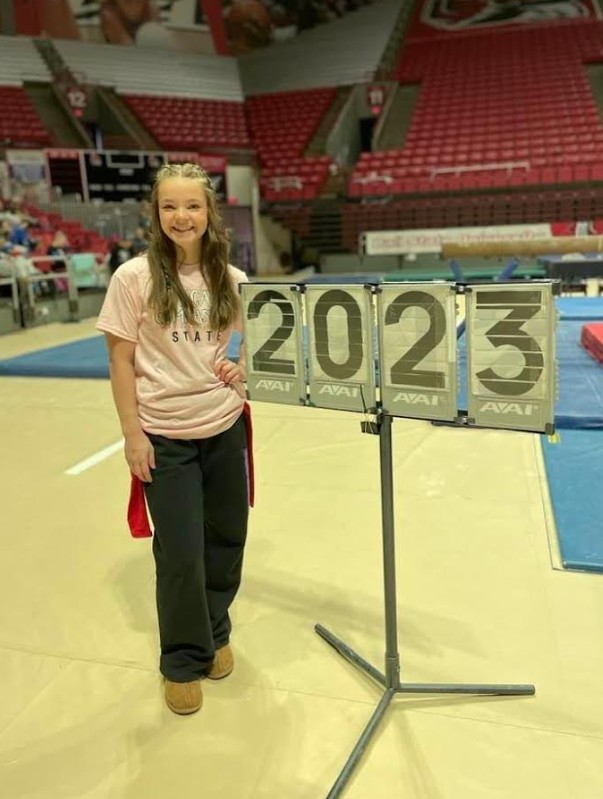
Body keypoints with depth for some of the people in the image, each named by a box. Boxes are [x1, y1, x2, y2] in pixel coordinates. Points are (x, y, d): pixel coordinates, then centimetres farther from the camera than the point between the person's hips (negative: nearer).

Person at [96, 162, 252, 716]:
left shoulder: (232, 280, 0)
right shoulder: (135, 277, -9)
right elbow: (121, 361, -5)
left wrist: (242, 368, -8)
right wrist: (133, 434, -8)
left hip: (226, 429, 3)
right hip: (165, 437, -3)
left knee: (227, 540, 14)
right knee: (181, 555, 4)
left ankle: (216, 634, 41)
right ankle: (183, 661, 29)